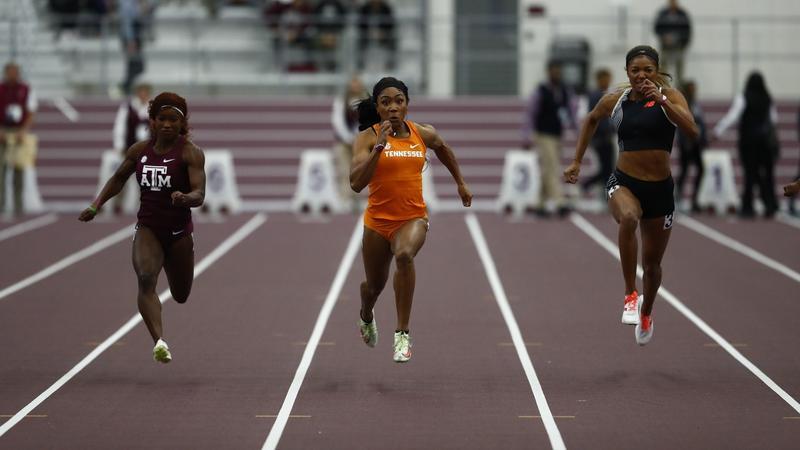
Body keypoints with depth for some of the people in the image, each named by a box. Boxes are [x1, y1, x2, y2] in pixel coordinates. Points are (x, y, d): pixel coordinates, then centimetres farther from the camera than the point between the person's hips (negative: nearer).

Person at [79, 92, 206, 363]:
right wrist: (96, 206, 10)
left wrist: (185, 198, -42)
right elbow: (118, 179, 19)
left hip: (179, 232, -1)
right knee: (146, 279, -28)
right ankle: (159, 342, -40)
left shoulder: (190, 152, -10)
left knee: (181, 296, 16)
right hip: (147, 228, 1)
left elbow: (199, 195, -20)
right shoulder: (140, 150, 2)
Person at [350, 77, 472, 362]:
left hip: (413, 218, 0)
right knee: (375, 285, 18)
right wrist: (379, 147, -30)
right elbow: (356, 183, -23)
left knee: (404, 254, -35)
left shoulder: (424, 134, -1)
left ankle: (402, 334, -29)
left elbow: (442, 148, 24)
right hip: (378, 221, 0)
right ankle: (366, 317, 57)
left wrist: (461, 184, 30)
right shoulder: (368, 137, -10)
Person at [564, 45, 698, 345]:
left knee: (652, 264, 13)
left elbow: (693, 132, -23)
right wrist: (577, 161, 21)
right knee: (628, 218, -37)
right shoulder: (615, 101, 1)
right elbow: (592, 120, 23)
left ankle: (646, 312, 45)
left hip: (660, 188, 0)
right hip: (624, 183, 0)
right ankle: (630, 295, -28)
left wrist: (661, 101, -30)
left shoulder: (669, 96, -7)